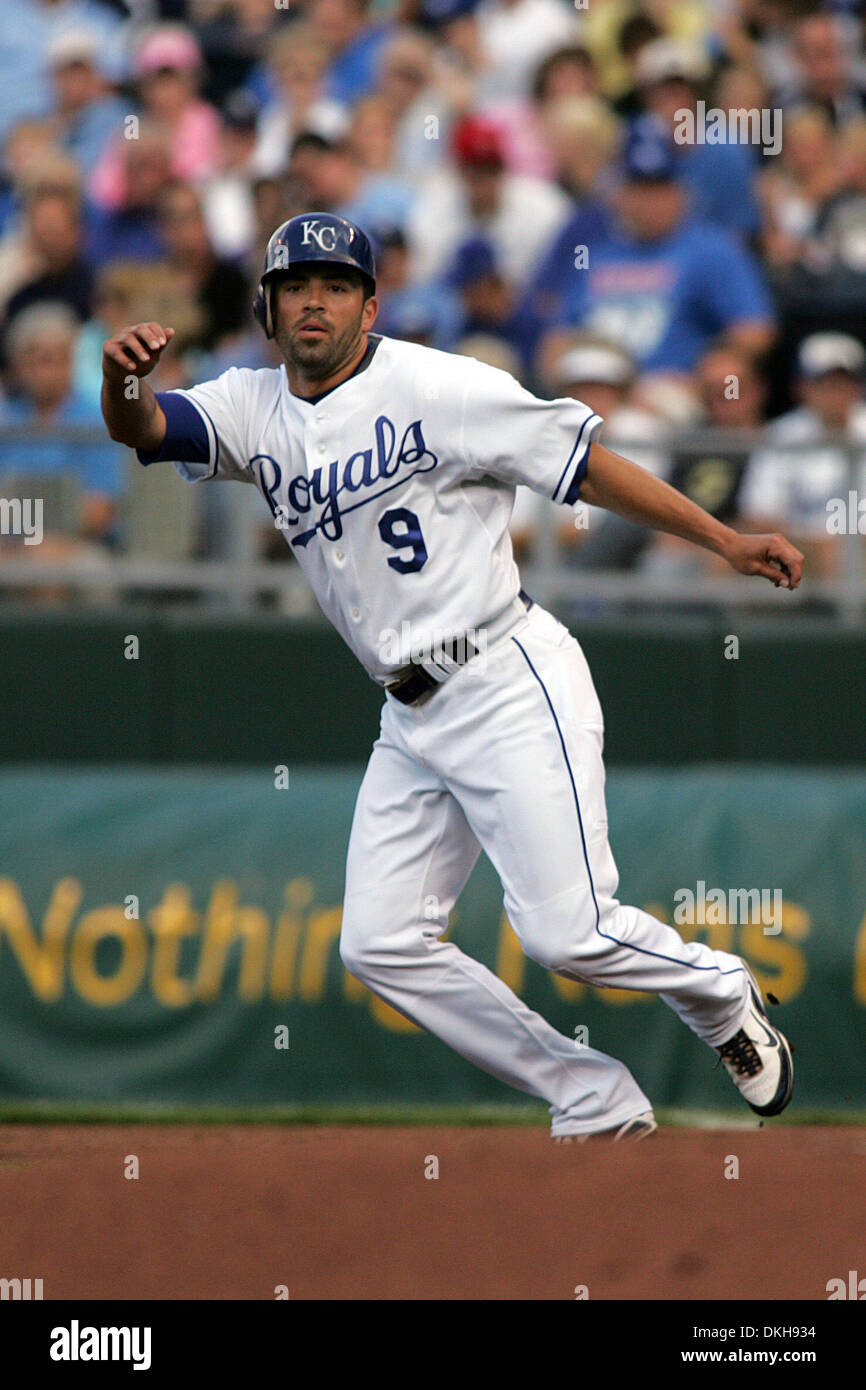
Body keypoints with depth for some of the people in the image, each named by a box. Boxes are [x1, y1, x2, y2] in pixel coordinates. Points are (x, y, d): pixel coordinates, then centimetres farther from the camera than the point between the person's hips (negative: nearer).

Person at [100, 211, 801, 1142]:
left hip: (512, 686, -7)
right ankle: (597, 1105, 8)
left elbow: (587, 464, -5)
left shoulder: (436, 387, -9)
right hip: (411, 721, 7)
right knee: (380, 945, 0)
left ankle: (720, 996, 15)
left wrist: (724, 541, -7)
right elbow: (143, 429, -9)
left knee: (564, 929, -17)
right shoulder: (255, 411, 8)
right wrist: (125, 379, -34)